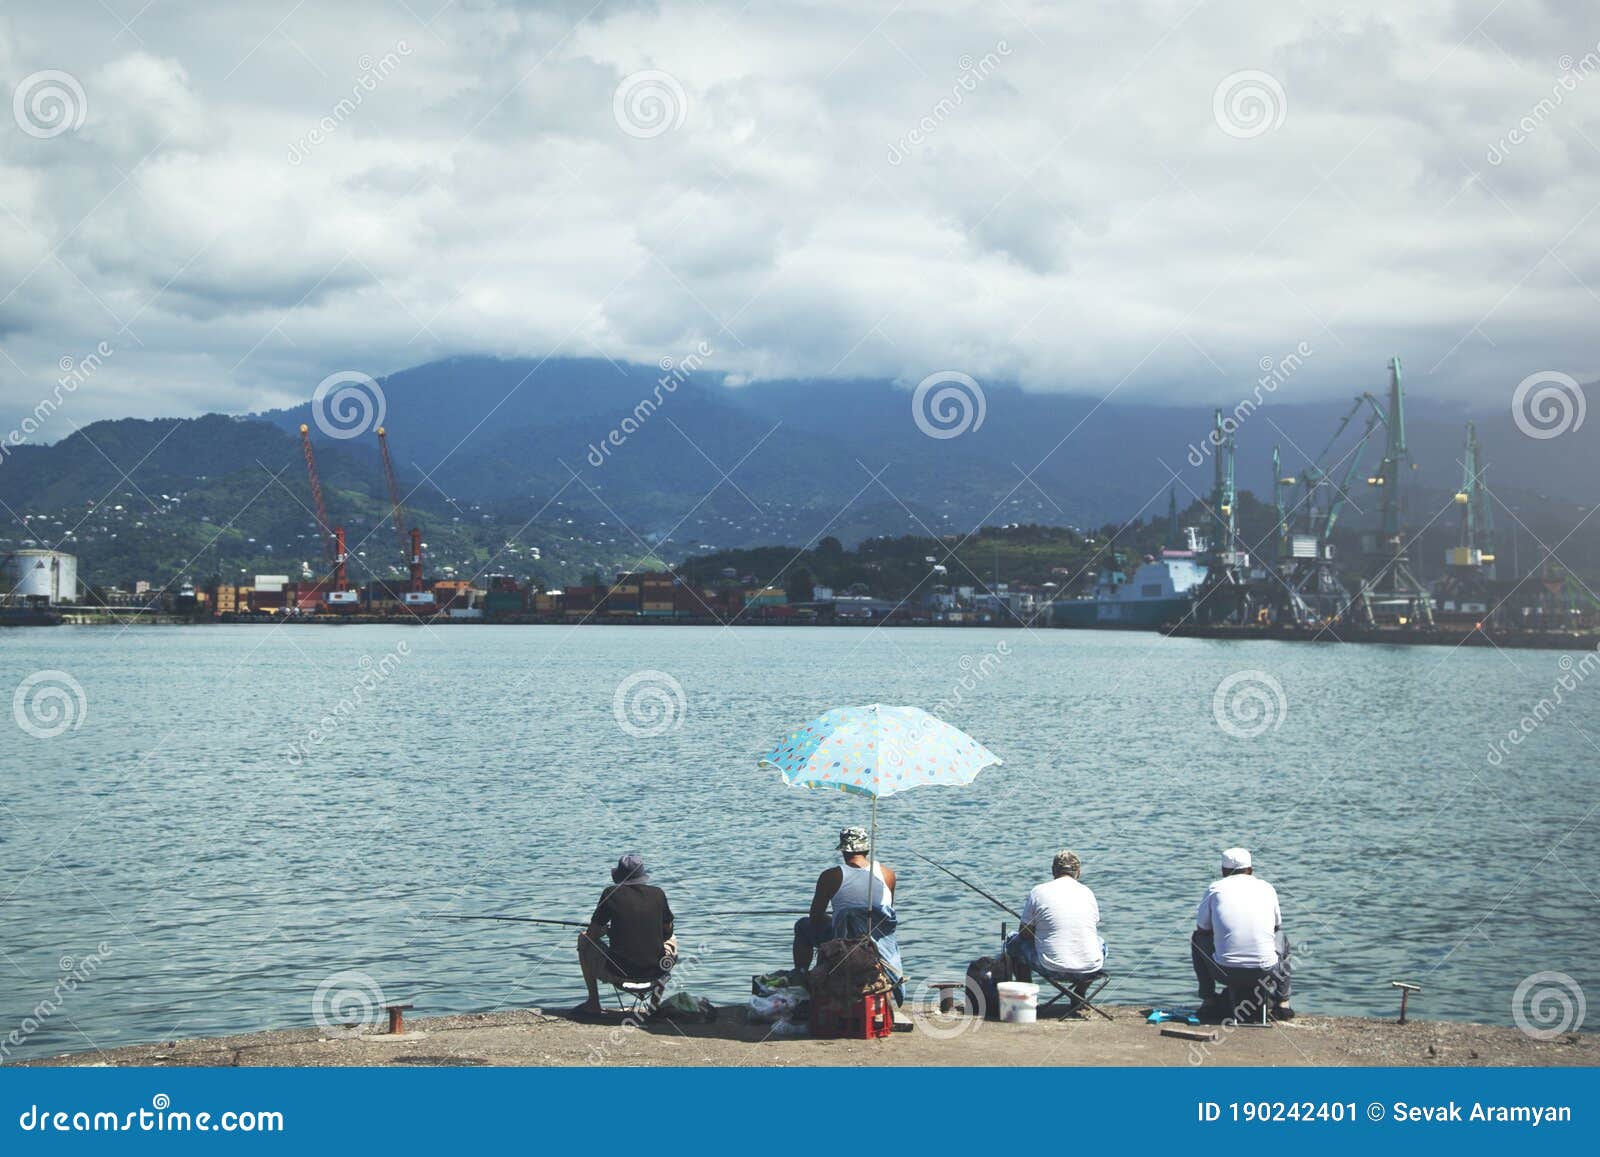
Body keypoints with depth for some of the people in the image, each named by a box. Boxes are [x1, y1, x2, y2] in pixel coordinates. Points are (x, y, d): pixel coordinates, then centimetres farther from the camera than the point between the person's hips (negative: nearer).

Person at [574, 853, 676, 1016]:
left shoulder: (612, 894, -4)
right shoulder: (658, 894, 3)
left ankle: (593, 1003, 24)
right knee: (671, 942, 36)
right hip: (656, 971, 3)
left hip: (619, 973, -2)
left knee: (584, 938, 22)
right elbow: (667, 932, 14)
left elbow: (592, 934, 0)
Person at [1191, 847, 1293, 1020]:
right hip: (1265, 973, 1)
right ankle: (1283, 1003, 23)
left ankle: (1209, 1000, 23)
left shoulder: (1215, 888, 6)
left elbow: (1202, 927, 17)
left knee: (1197, 939, 28)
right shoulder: (1267, 888, 12)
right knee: (1282, 939, 35)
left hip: (1226, 974, -1)